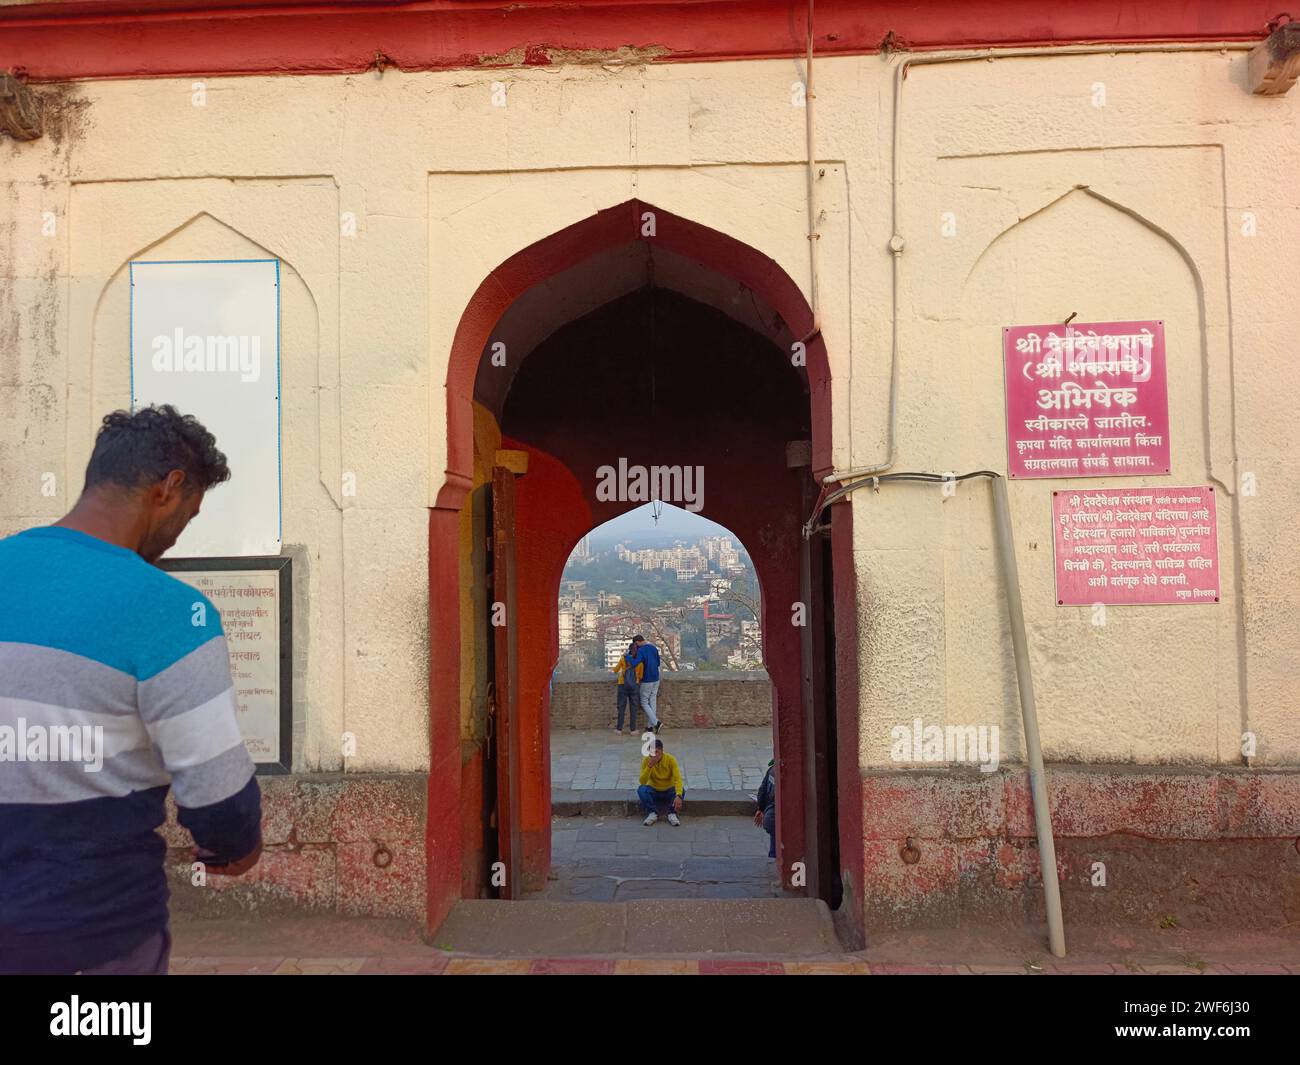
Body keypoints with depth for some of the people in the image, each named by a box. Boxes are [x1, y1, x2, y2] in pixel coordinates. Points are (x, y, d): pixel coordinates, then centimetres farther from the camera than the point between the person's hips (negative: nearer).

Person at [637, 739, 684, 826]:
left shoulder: (670, 759, -17)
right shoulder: (646, 760, -14)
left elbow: (677, 779, -28)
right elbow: (643, 782, -22)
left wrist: (678, 796, -46)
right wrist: (649, 766, -36)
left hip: (669, 791, -1)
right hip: (653, 791, 1)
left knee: (681, 790, -31)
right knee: (641, 789, -30)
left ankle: (672, 814, -16)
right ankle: (653, 814, -14)